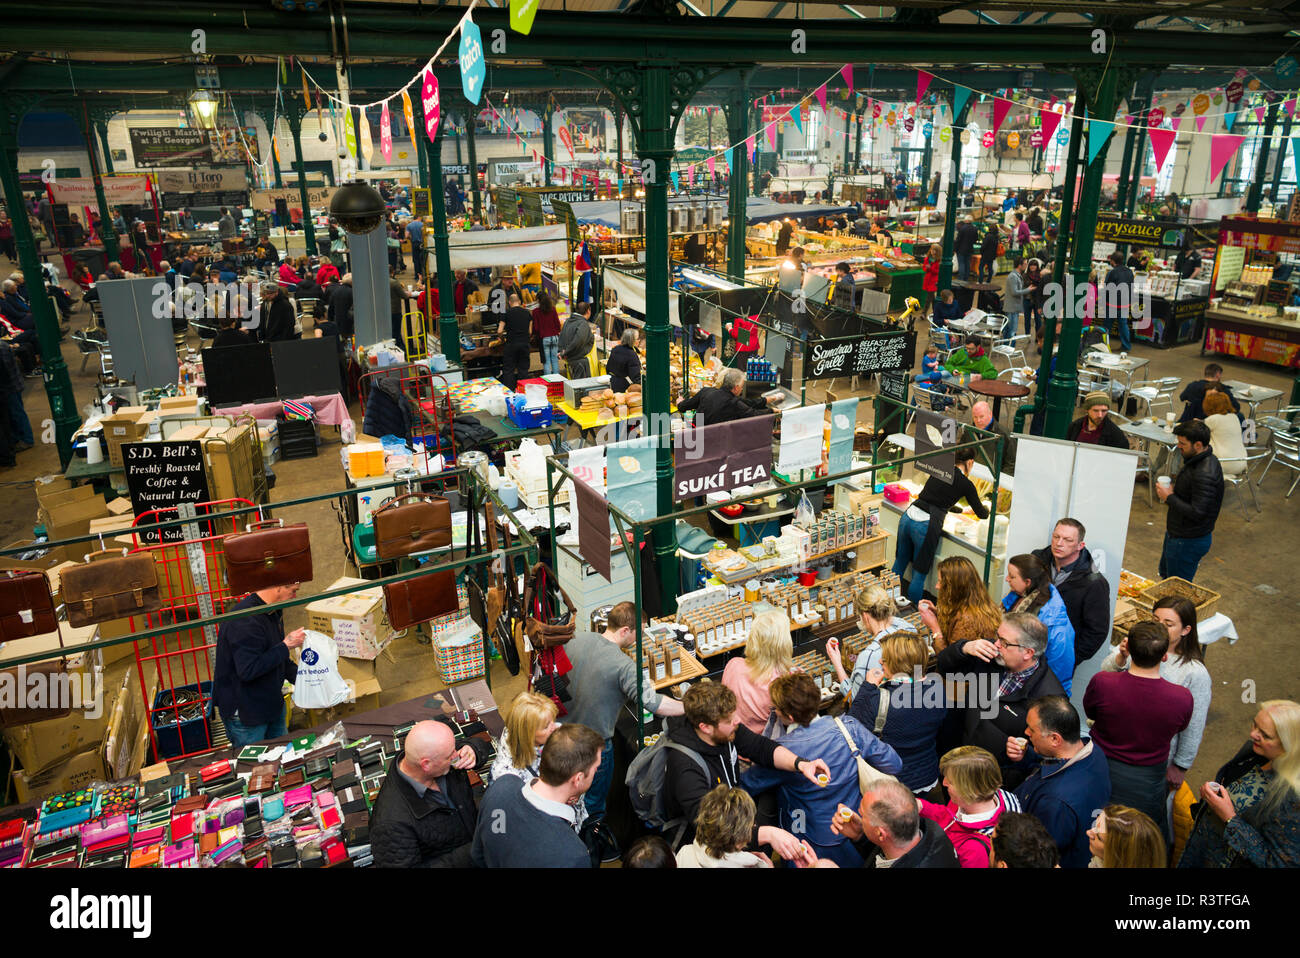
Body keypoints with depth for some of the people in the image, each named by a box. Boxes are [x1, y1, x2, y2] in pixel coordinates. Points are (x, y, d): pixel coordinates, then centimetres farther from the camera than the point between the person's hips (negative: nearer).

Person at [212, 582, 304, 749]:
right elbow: (247, 671, -32)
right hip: (245, 713, -9)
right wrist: (286, 645, -26)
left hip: (272, 703, 9)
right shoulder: (245, 621, -28)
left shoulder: (273, 612, 4)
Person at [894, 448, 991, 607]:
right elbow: (982, 514, 13)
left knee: (900, 562, 22)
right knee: (920, 572, 8)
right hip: (926, 526, -6)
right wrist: (987, 509, 37)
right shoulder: (965, 484, 0)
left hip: (907, 517, 6)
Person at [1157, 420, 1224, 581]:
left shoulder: (1204, 474, -30)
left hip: (1188, 542, -11)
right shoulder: (1197, 460, 2)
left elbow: (1197, 513, -32)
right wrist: (1173, 490, 1)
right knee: (1165, 575, 27)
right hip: (1176, 534, 11)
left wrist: (1169, 498, -22)